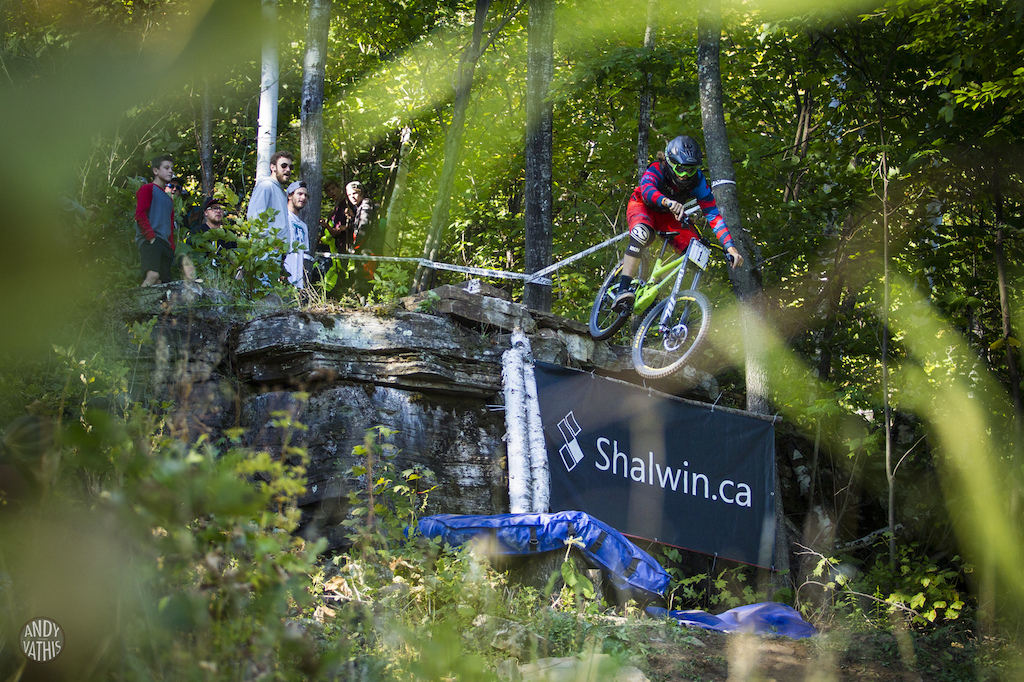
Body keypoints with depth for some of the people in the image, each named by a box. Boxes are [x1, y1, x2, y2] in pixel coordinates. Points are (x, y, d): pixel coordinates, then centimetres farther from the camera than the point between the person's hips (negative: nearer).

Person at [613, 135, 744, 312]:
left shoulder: (697, 181, -25)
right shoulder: (656, 170, -33)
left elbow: (713, 214, -28)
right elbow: (646, 189, -55)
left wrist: (730, 246, -41)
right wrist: (667, 202, -77)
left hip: (668, 217, 4)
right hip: (642, 207, -4)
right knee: (643, 234, -39)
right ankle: (623, 291, -44)